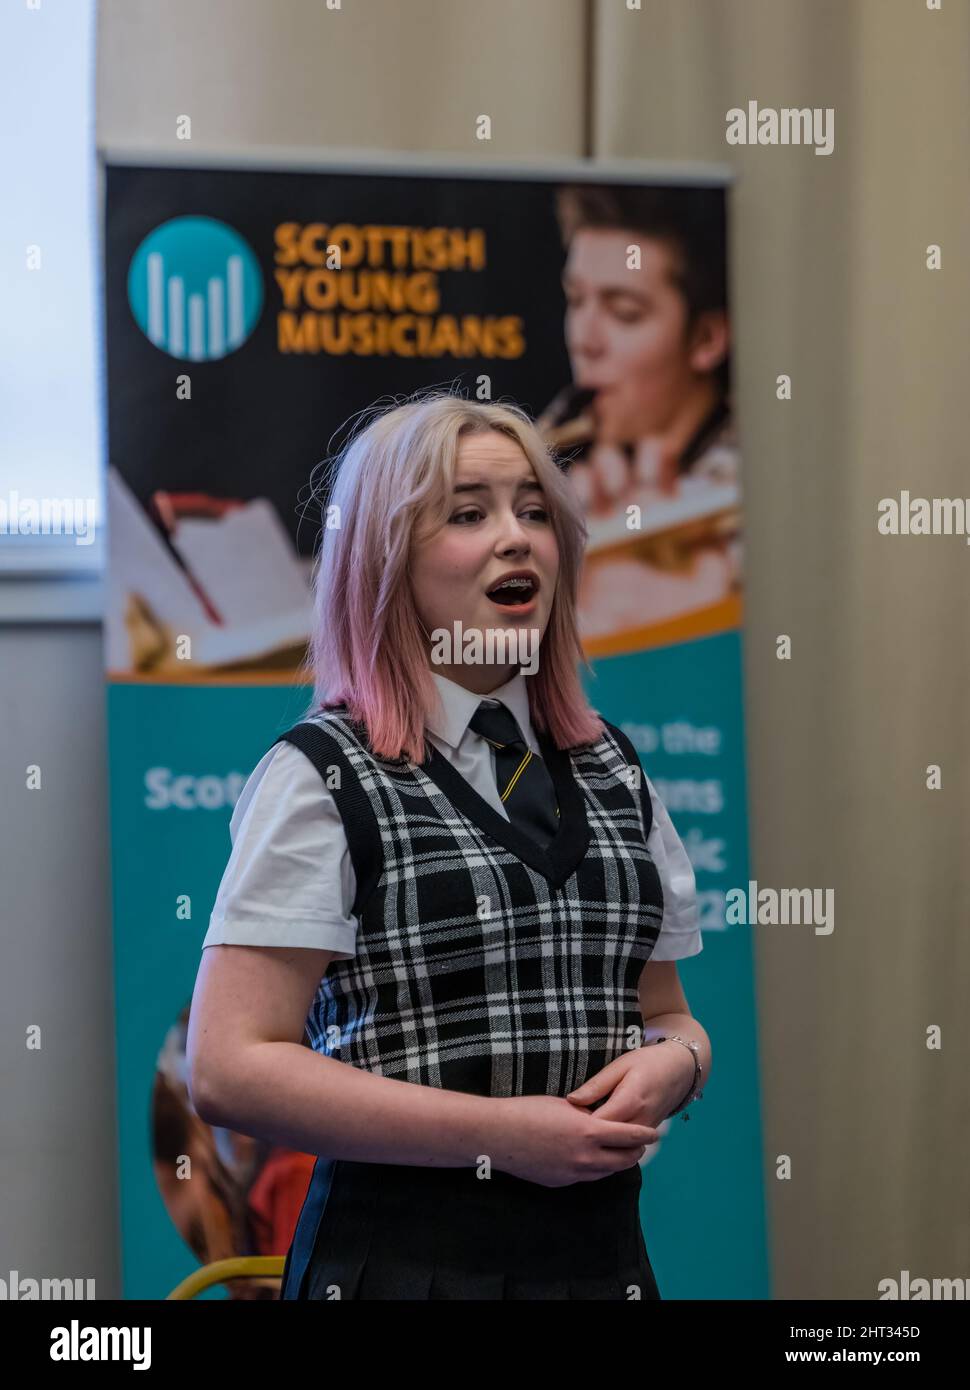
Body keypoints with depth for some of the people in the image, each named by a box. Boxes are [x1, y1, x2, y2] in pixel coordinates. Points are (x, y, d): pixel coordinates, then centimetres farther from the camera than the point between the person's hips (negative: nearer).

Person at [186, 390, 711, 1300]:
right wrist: (497, 1133, -19)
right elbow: (230, 1070, -14)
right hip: (407, 1257, -5)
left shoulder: (611, 772, 11)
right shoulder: (320, 776, -7)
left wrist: (671, 1063, -5)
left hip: (604, 1253, 5)